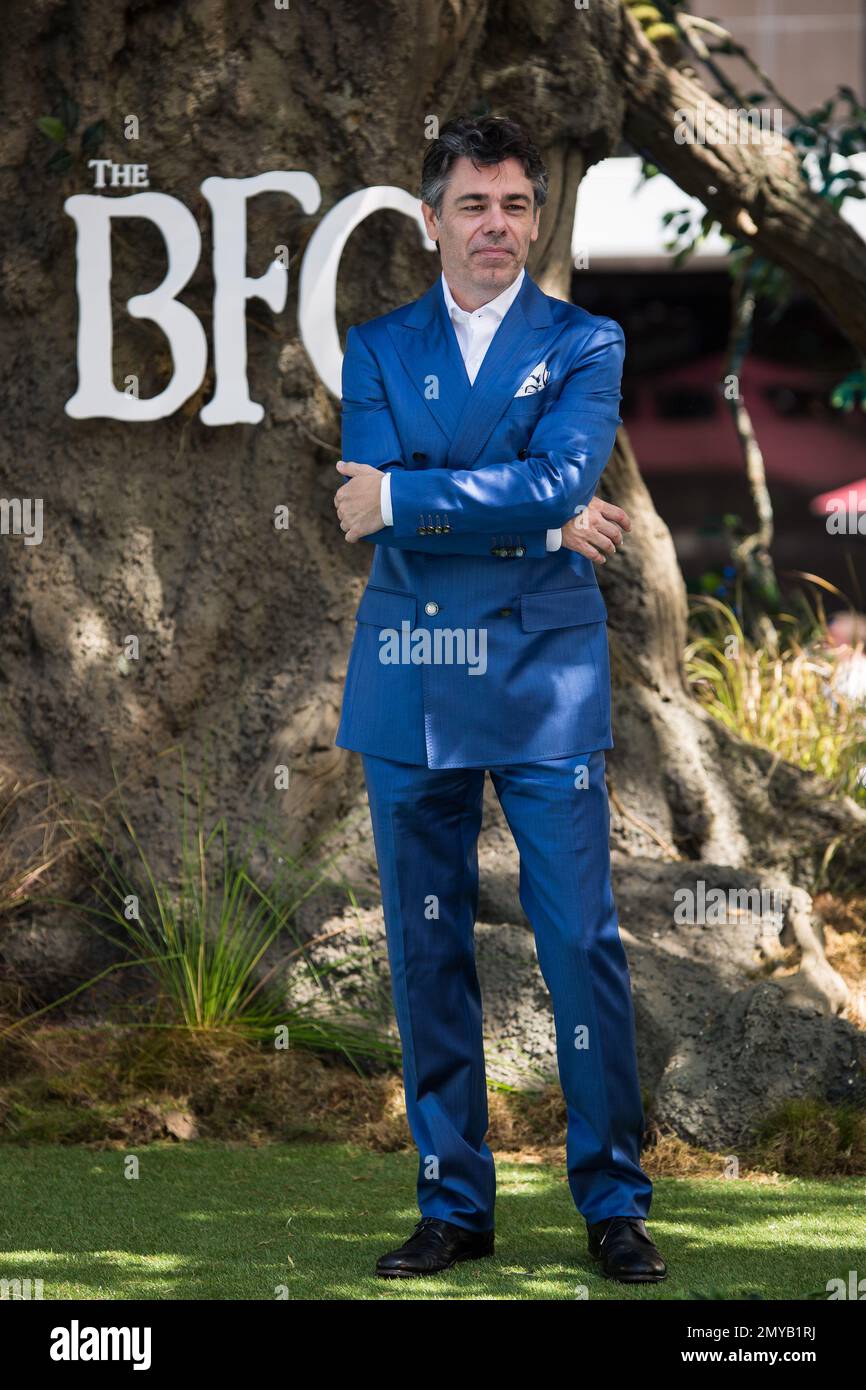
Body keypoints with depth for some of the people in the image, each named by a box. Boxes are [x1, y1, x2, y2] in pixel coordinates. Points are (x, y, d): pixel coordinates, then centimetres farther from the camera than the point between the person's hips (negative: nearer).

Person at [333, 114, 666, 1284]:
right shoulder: (378, 347, 9)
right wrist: (543, 524, -11)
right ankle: (454, 1203, 13)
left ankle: (614, 1201, 5)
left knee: (582, 938, -4)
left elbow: (560, 476, -13)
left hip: (545, 678, -2)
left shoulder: (585, 345, 4)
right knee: (426, 947, 5)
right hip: (410, 682, 2)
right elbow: (377, 511, -5)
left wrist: (405, 496, -13)